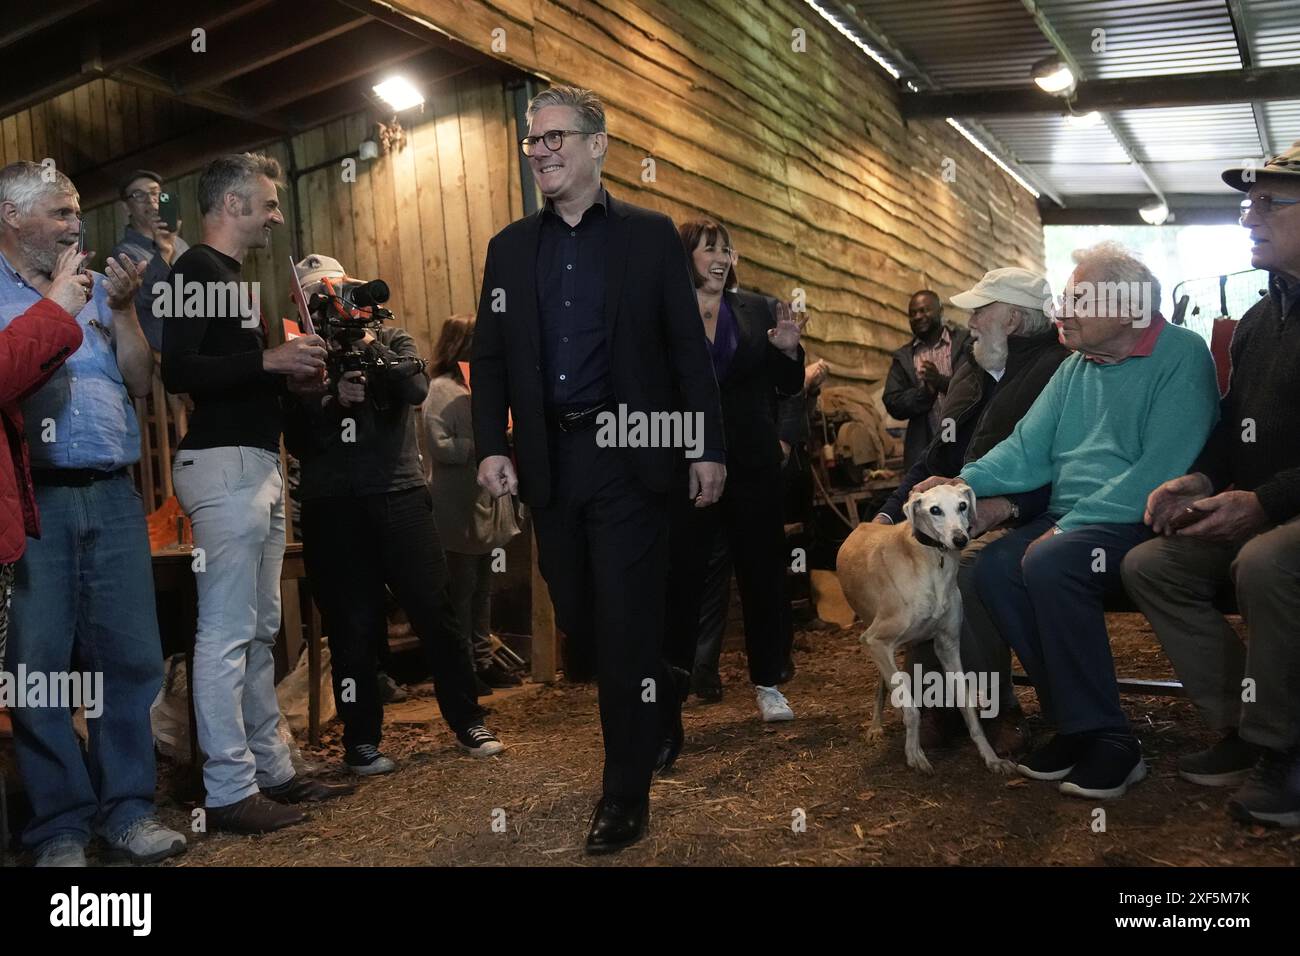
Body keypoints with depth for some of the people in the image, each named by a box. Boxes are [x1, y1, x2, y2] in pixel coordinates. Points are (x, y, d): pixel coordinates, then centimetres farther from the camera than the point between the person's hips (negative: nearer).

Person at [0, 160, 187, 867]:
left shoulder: (98, 287, 17)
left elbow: (140, 379, 11)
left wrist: (122, 306, 1)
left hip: (112, 494, 4)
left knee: (131, 655, 3)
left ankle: (126, 807, 14)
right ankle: (60, 824, 12)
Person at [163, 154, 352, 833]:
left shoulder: (231, 276, 23)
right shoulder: (197, 270, -7)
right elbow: (179, 371, -19)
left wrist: (290, 375, 10)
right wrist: (268, 359, -21)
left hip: (256, 465, 10)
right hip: (223, 465, -10)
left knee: (259, 630, 12)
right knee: (226, 633, -6)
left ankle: (272, 770, 21)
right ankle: (229, 791, 3)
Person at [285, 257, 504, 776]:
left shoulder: (392, 340, 13)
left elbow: (416, 389, -7)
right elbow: (296, 439, 4)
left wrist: (370, 344, -9)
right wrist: (332, 400, -9)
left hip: (399, 494, 0)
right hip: (333, 508, 0)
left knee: (435, 610, -1)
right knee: (353, 626, 3)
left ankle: (466, 720, 13)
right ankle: (361, 740, 16)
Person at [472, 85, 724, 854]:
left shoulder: (651, 235, 2)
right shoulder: (510, 247, 12)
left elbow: (689, 349, -1)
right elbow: (491, 356, 9)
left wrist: (709, 448, -6)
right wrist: (492, 446, -4)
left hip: (629, 454, -4)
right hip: (550, 460, 4)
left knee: (625, 622, -1)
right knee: (578, 617, 12)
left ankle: (627, 793, 14)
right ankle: (659, 712, 40)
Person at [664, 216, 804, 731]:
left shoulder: (760, 310, 4)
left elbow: (789, 387, 7)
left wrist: (789, 350, -10)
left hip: (752, 463, 3)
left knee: (762, 572, 12)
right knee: (681, 581, -3)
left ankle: (768, 681, 28)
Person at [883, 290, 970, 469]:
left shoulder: (966, 342, 6)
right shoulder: (902, 357, 13)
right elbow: (893, 405, 4)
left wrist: (941, 381, -18)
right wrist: (926, 392, -12)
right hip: (924, 449, 2)